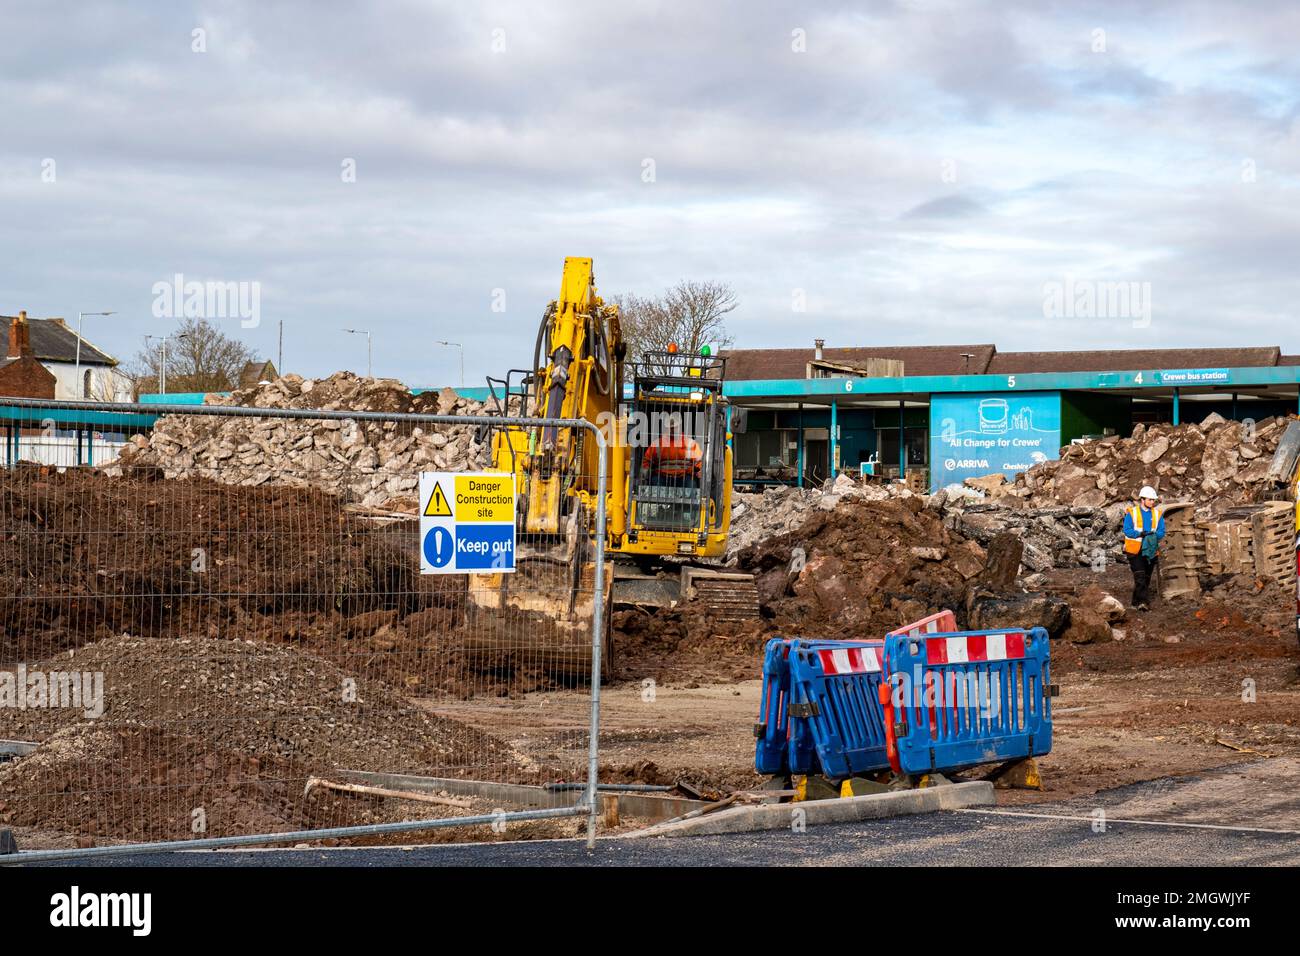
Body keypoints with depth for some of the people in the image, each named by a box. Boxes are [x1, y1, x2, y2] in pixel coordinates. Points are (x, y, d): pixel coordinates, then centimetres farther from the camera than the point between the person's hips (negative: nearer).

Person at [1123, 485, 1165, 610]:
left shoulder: (1157, 514, 9)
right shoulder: (1132, 513, -1)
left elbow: (1161, 532, 6)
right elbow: (1127, 530, -7)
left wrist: (1154, 535, -17)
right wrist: (1141, 534, -22)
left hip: (1150, 550, 4)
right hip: (1135, 550, -4)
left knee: (1146, 578, 7)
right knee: (1140, 576, -18)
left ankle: (1137, 602, 18)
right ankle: (1142, 601, -25)